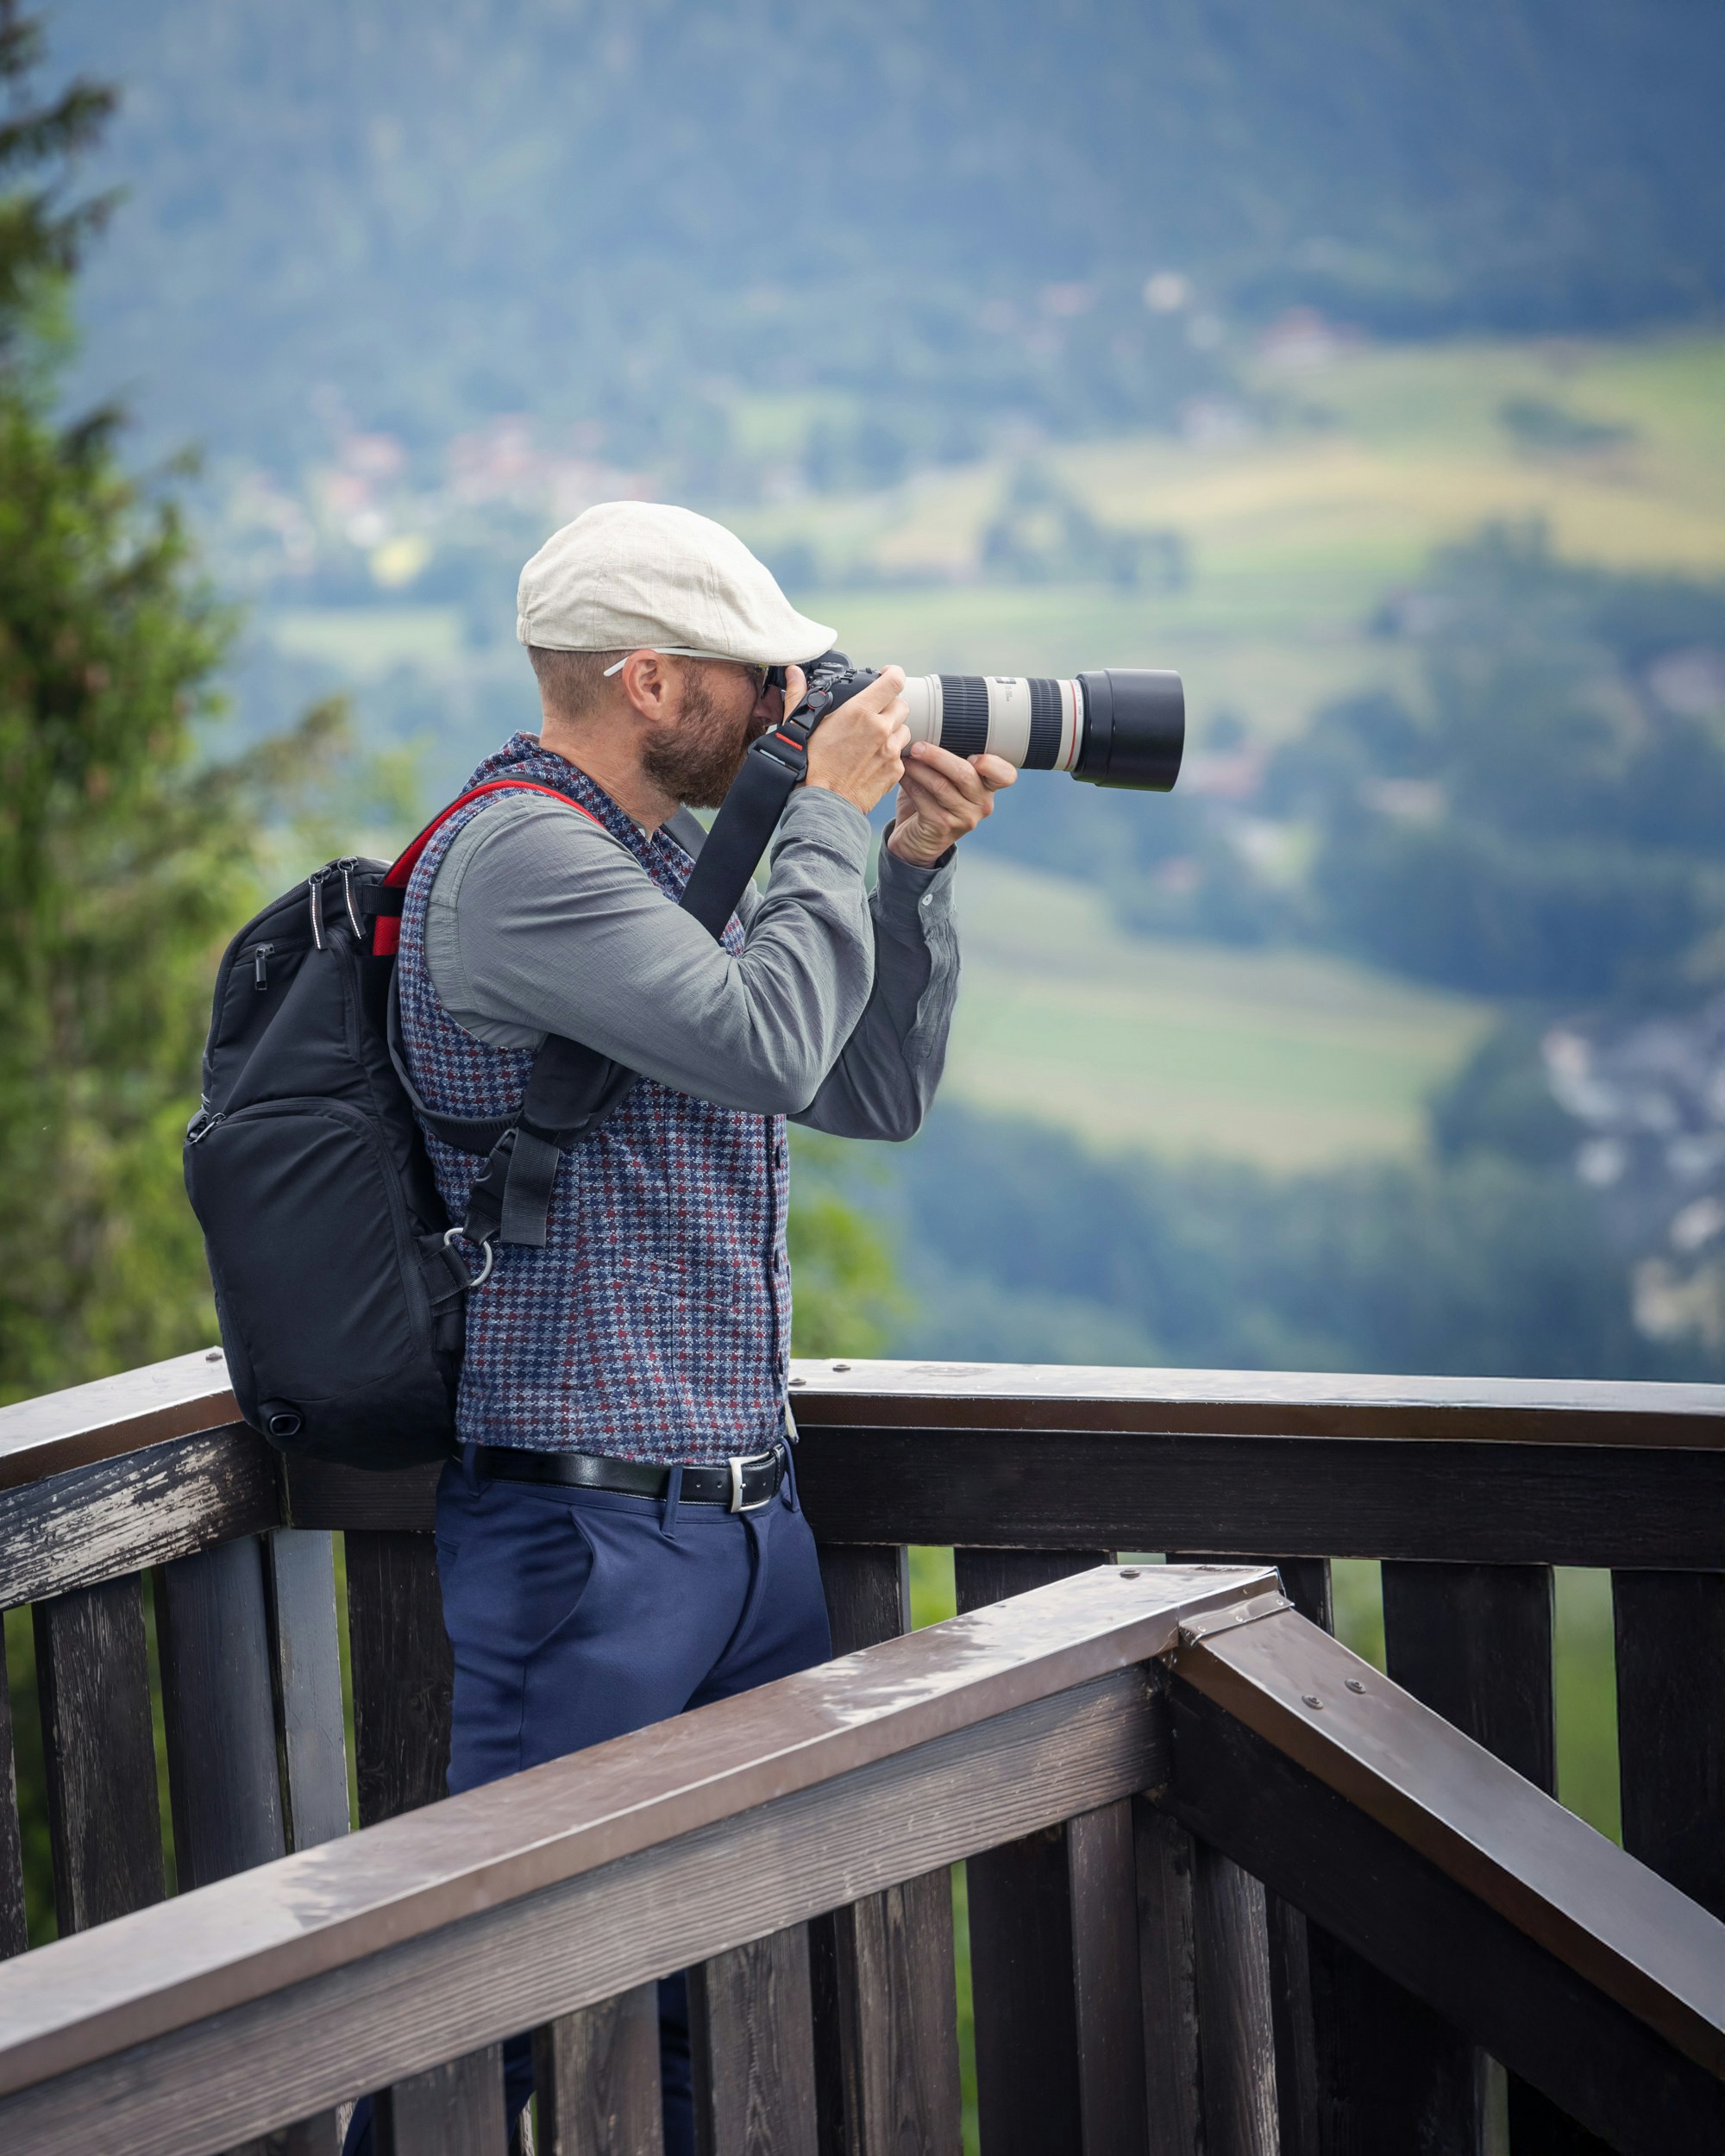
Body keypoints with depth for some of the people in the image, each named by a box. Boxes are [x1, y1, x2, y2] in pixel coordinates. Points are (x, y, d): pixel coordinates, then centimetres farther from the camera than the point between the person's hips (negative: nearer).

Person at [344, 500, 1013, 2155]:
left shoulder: (656, 867, 16)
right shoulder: (518, 855, -14)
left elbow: (874, 1094, 18)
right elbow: (765, 1041, -24)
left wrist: (916, 865, 7)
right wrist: (832, 816, -11)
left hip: (744, 1519, 9)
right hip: (586, 1524, -9)